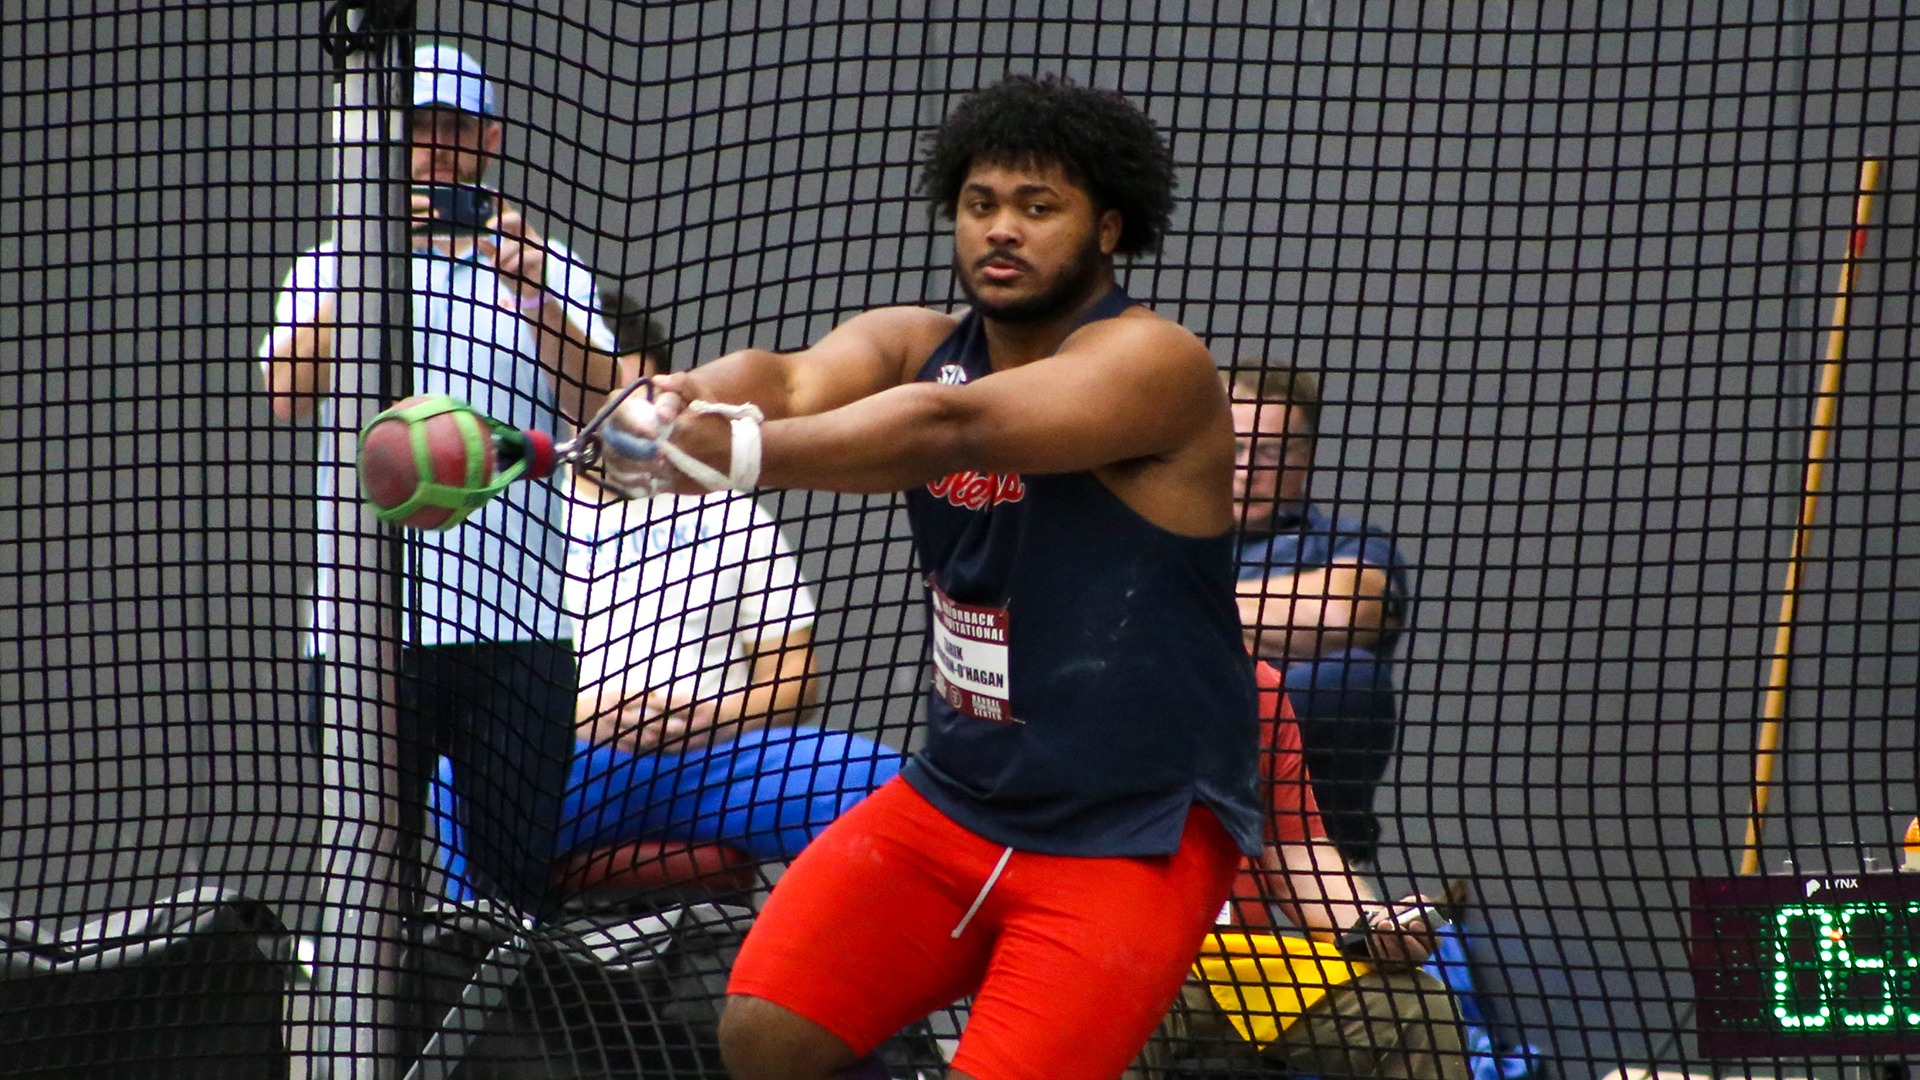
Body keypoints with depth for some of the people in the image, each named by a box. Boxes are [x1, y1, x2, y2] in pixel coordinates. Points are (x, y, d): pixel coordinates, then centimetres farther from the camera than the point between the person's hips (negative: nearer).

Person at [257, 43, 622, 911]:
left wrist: (533, 296, -19)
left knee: (522, 875, -1)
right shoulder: (331, 266, 12)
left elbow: (602, 406, -4)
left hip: (515, 631, 1)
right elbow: (287, 393, -8)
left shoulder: (548, 271, 14)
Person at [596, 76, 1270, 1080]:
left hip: (1129, 838, -6)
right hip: (953, 799, 6)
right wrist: (684, 401, -43)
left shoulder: (1154, 364, -18)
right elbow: (796, 379, -18)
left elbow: (951, 428, -34)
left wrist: (745, 453, -48)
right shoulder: (915, 345, 3)